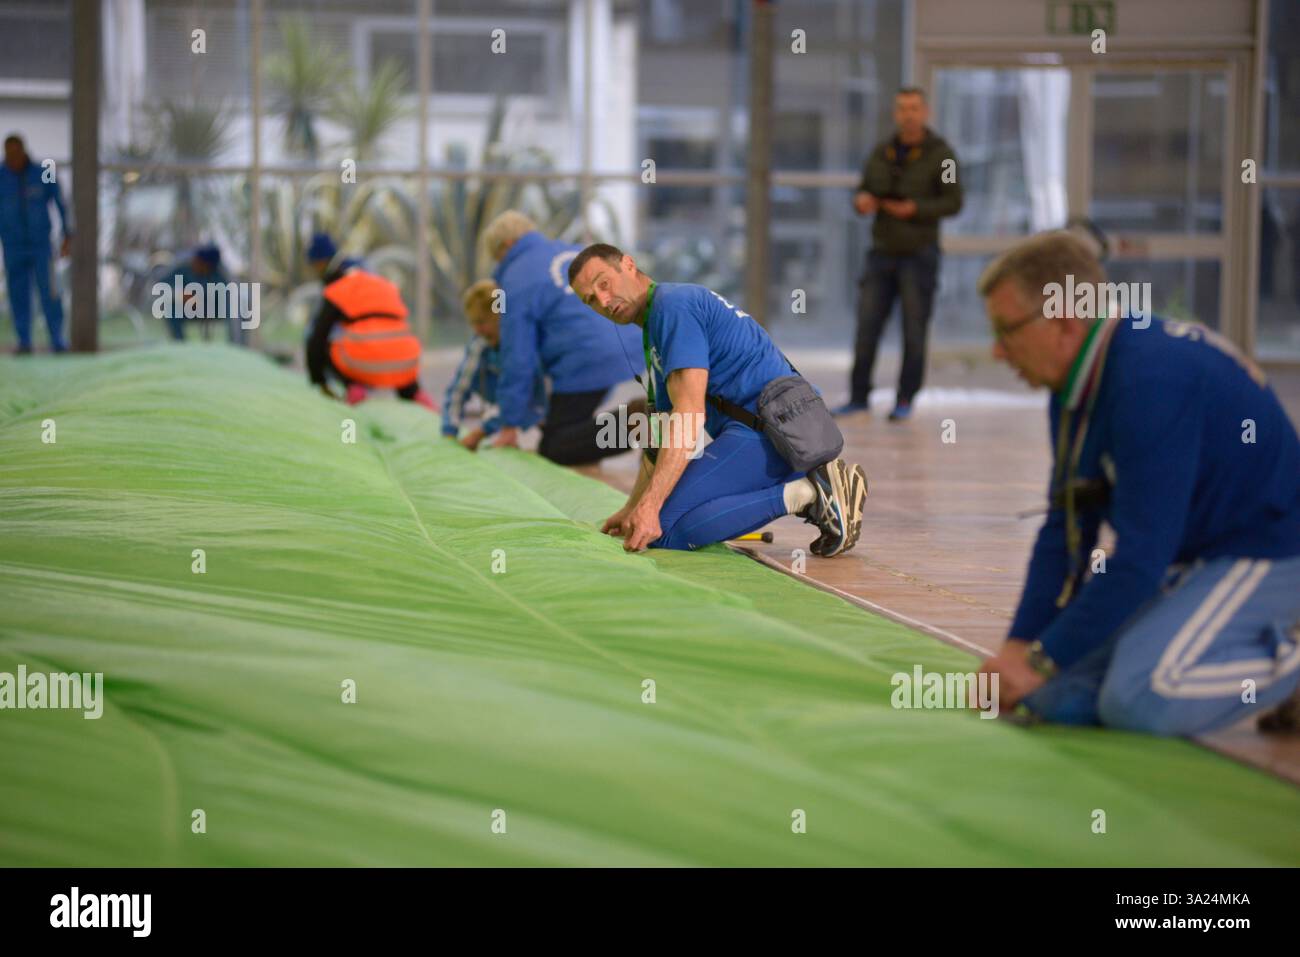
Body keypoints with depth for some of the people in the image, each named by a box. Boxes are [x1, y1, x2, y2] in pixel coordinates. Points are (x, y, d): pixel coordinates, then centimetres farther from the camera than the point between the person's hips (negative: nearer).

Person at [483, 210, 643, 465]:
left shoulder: (516, 281, 1)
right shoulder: (578, 251, 22)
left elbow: (518, 358, -1)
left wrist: (510, 426, 7)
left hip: (586, 366, -8)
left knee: (552, 451, 0)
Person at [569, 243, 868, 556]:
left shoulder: (673, 304, -9)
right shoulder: (654, 327, 25)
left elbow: (689, 413, -20)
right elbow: (659, 434, 31)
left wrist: (649, 506, -24)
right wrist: (632, 508, 26)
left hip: (769, 427, -11)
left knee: (661, 530, -17)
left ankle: (806, 494, -17)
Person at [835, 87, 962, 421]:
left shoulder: (940, 154, -3)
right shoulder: (882, 153, 9)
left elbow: (953, 202, -6)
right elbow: (864, 191, 16)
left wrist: (915, 209, -18)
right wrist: (862, 200, -8)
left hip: (919, 253, -4)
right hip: (882, 252, 4)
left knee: (914, 330, 0)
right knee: (867, 326, 1)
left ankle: (905, 400, 9)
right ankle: (859, 396, 9)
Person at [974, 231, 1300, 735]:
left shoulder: (1153, 381, -27)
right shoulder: (1078, 383, 4)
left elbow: (1141, 554, -28)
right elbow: (1064, 530, 9)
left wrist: (1041, 660, -22)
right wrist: (1021, 645, -1)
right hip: (1187, 558, 10)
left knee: (1139, 698, -28)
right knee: (1056, 697, -1)